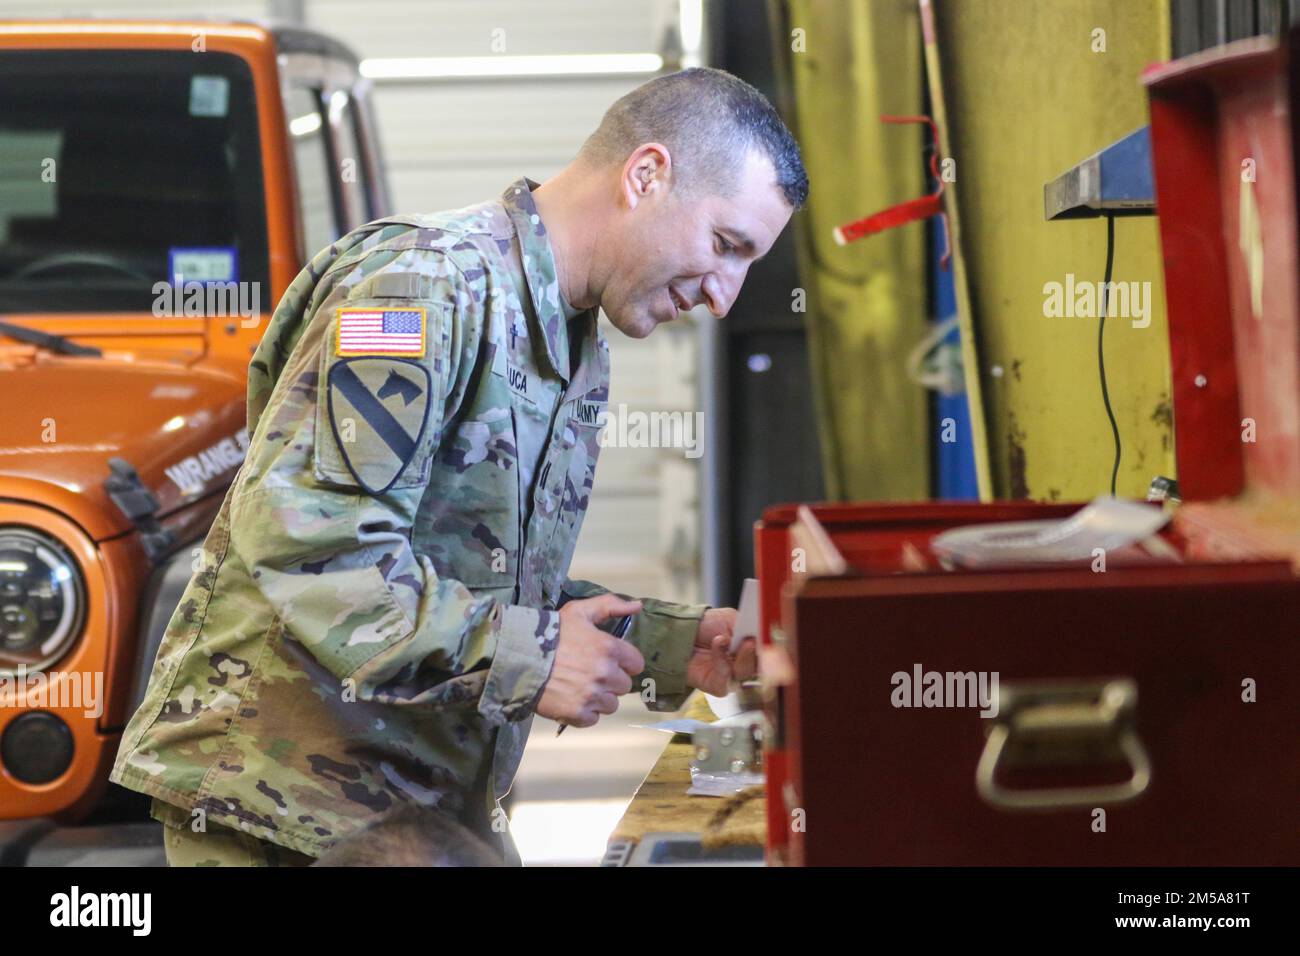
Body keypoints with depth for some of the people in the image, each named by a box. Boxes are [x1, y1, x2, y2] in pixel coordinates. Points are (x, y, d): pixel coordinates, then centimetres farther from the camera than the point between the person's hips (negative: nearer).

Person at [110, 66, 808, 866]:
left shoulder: (579, 354, 16)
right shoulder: (427, 284, -17)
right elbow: (298, 534, -27)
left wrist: (671, 645, 4)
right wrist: (526, 659, -23)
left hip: (432, 800, 9)